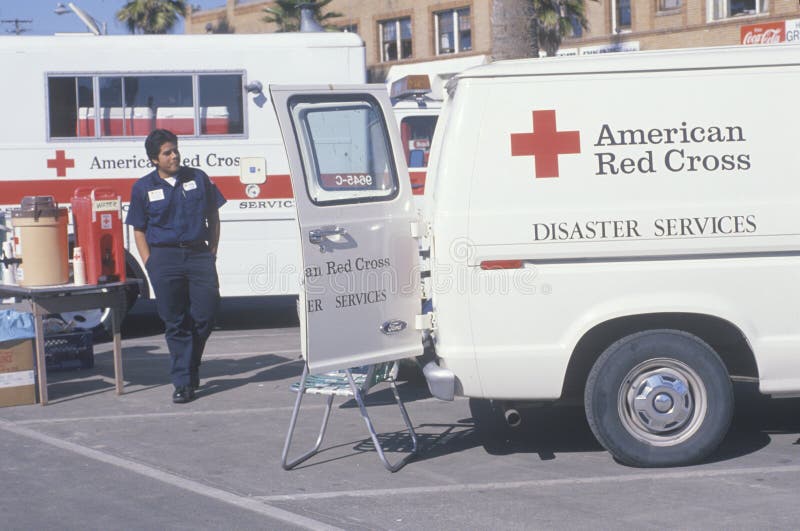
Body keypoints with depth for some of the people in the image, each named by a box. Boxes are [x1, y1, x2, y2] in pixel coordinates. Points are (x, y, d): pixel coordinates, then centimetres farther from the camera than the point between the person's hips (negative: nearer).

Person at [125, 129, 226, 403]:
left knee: (205, 316, -1)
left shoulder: (198, 178, 8)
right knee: (175, 323, 1)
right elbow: (139, 230, 7)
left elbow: (213, 216, 14)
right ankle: (183, 382, 7)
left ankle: (191, 368, 25)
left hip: (199, 253, 2)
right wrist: (150, 264, -3)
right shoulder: (143, 188, 4)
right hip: (164, 258, -1)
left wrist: (212, 252, 6)